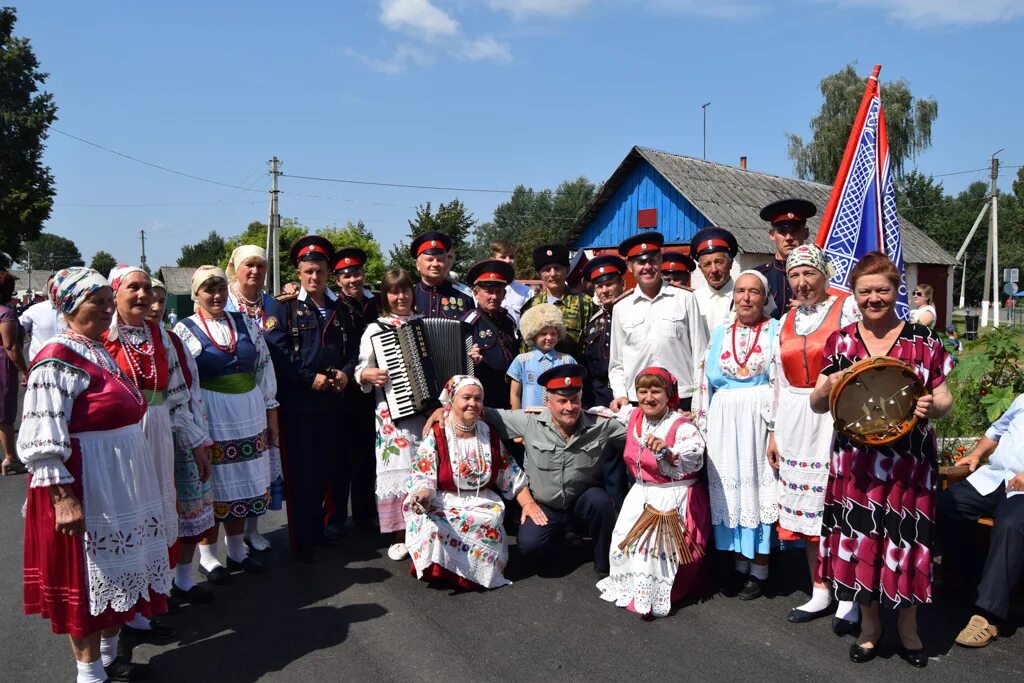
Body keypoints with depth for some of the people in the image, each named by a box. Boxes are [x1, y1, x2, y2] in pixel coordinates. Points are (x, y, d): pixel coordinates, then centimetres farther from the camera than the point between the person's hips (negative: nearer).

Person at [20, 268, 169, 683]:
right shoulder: (57, 360, -16)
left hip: (121, 482, 9)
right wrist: (63, 497, -24)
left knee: (114, 569, 18)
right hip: (84, 486, -9)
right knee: (86, 574, 4)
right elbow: (43, 440, -21)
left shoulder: (102, 352, 11)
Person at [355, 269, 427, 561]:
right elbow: (361, 371, 1)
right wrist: (370, 375, -19)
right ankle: (399, 535, 10)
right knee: (399, 468, -3)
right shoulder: (375, 329, 3)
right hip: (394, 412, -3)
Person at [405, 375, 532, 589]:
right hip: (445, 504, -2)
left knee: (491, 522, -32)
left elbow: (512, 476, 13)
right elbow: (421, 477, -10)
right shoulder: (436, 436, -3)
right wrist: (423, 494, -34)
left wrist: (529, 504, 0)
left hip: (483, 505, 2)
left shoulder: (490, 436, 9)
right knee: (433, 527, -34)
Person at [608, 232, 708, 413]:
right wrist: (620, 395, 2)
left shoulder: (685, 299, 3)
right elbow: (616, 363, 14)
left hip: (683, 399, -1)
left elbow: (700, 355, 5)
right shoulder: (621, 308, 9)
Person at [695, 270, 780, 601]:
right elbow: (708, 381, 12)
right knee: (729, 490, 7)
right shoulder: (720, 333, 12)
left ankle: (759, 570, 13)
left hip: (760, 421, -3)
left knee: (759, 487, 1)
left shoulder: (776, 330, 2)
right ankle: (740, 565, 20)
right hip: (724, 423, 4)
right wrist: (704, 426, 6)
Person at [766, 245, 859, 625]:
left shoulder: (848, 309, -3)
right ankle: (819, 591, 21)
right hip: (795, 423, 5)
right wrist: (774, 432, 15)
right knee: (806, 506, 9)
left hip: (836, 419, -5)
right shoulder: (786, 321, 13)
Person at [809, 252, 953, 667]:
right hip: (855, 461, 1)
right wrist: (828, 386, -16)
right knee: (860, 539, 7)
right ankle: (869, 624, 28)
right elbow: (817, 404, 6)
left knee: (905, 540, 5)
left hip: (908, 461, -1)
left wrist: (931, 406, -20)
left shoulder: (923, 341, 0)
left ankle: (908, 625, 29)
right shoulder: (839, 341, 5)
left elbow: (945, 401, 3)